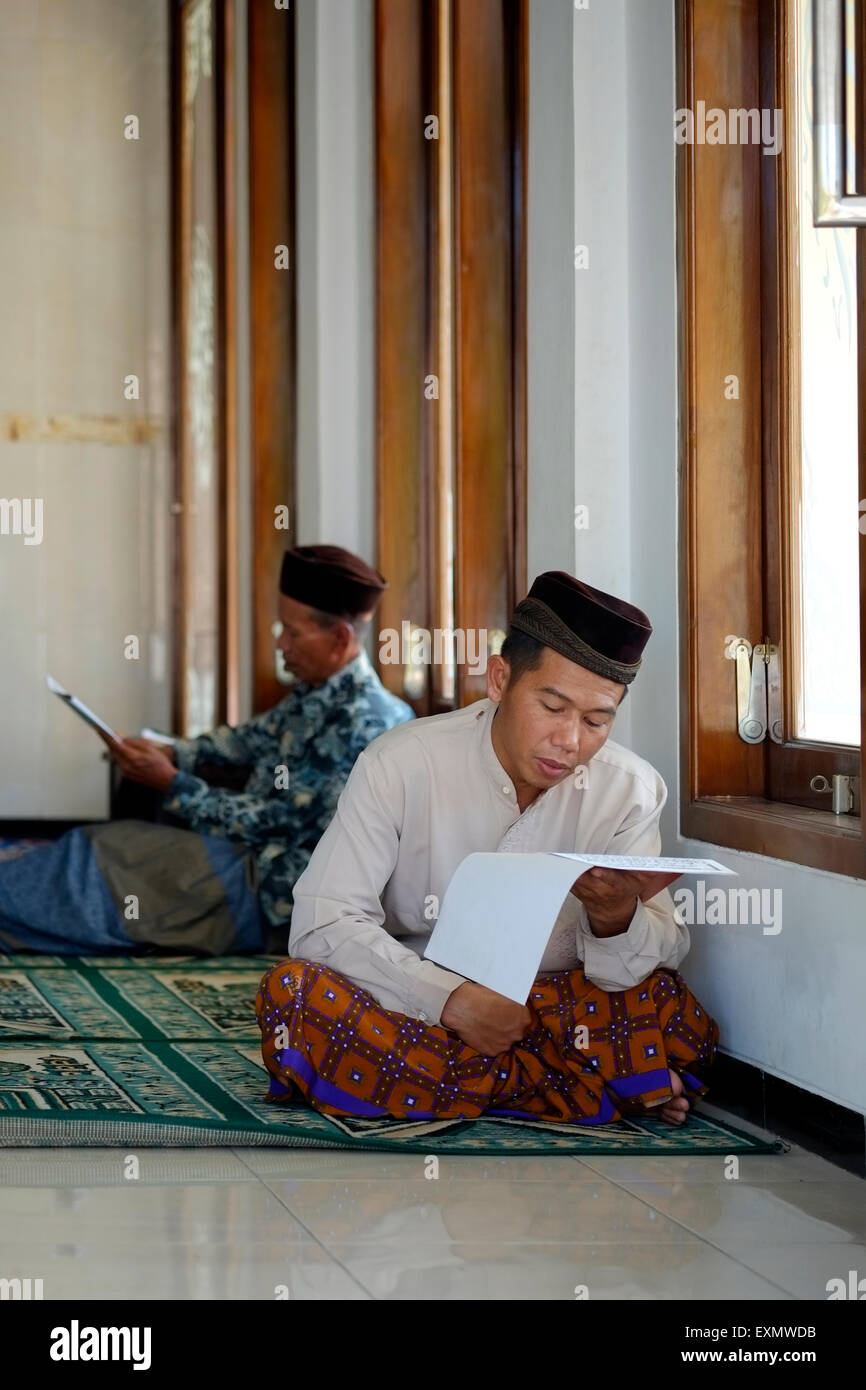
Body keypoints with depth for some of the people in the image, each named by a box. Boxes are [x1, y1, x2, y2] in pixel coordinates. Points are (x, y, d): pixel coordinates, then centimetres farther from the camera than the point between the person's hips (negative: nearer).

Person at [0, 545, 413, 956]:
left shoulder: (358, 722, -24)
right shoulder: (319, 691, 5)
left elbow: (270, 822, -21)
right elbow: (253, 740, 20)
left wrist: (172, 784, -14)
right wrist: (170, 753, 4)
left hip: (264, 893, -8)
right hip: (253, 855, 8)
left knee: (97, 856, -6)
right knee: (101, 844, 4)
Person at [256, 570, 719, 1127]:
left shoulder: (631, 789, -4)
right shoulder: (401, 764, -10)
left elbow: (664, 952, -9)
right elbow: (322, 924, -16)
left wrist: (618, 917, -33)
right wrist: (452, 998, -28)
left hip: (548, 1013, 0)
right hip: (417, 1008, 1)